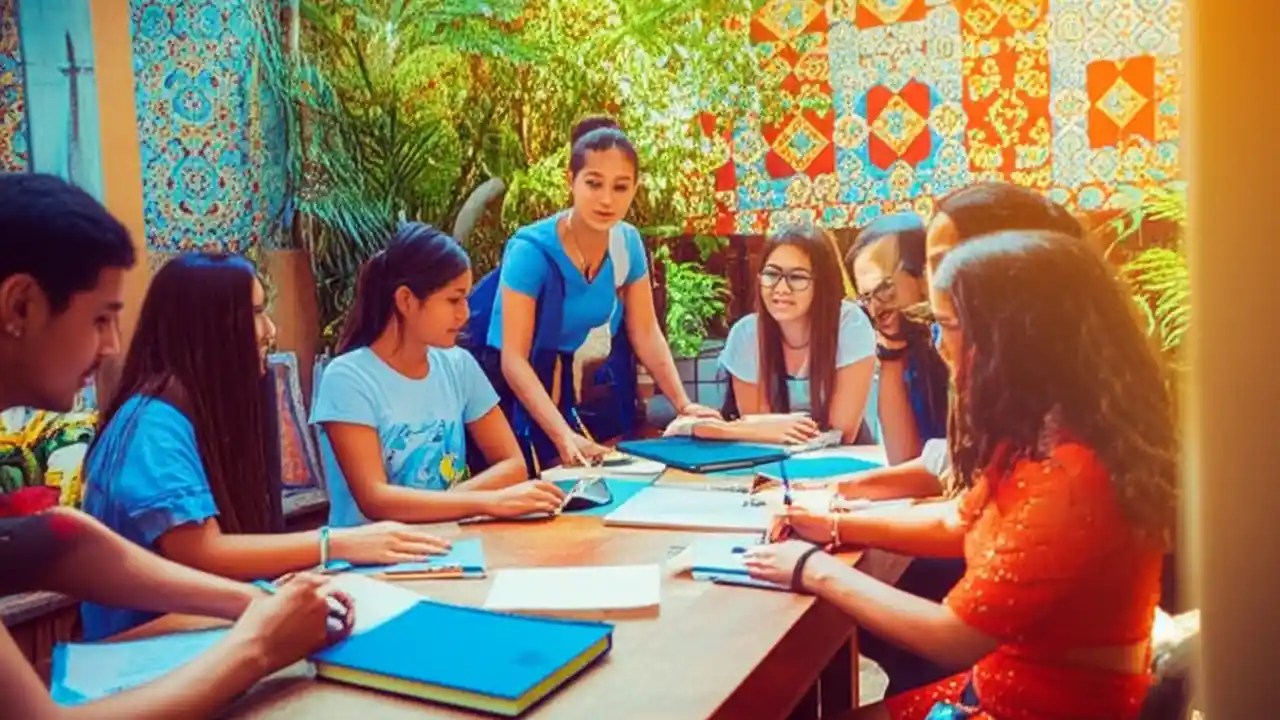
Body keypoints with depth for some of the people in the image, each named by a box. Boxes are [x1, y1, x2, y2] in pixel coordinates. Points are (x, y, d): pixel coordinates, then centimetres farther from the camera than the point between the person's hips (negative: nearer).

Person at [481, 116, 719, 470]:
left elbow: (646, 334, -1)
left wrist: (683, 403, -11)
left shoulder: (628, 243, -8)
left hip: (560, 382, 5)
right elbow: (513, 359, -28)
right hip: (508, 386, -5)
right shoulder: (531, 250, -25)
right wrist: (563, 436, -38)